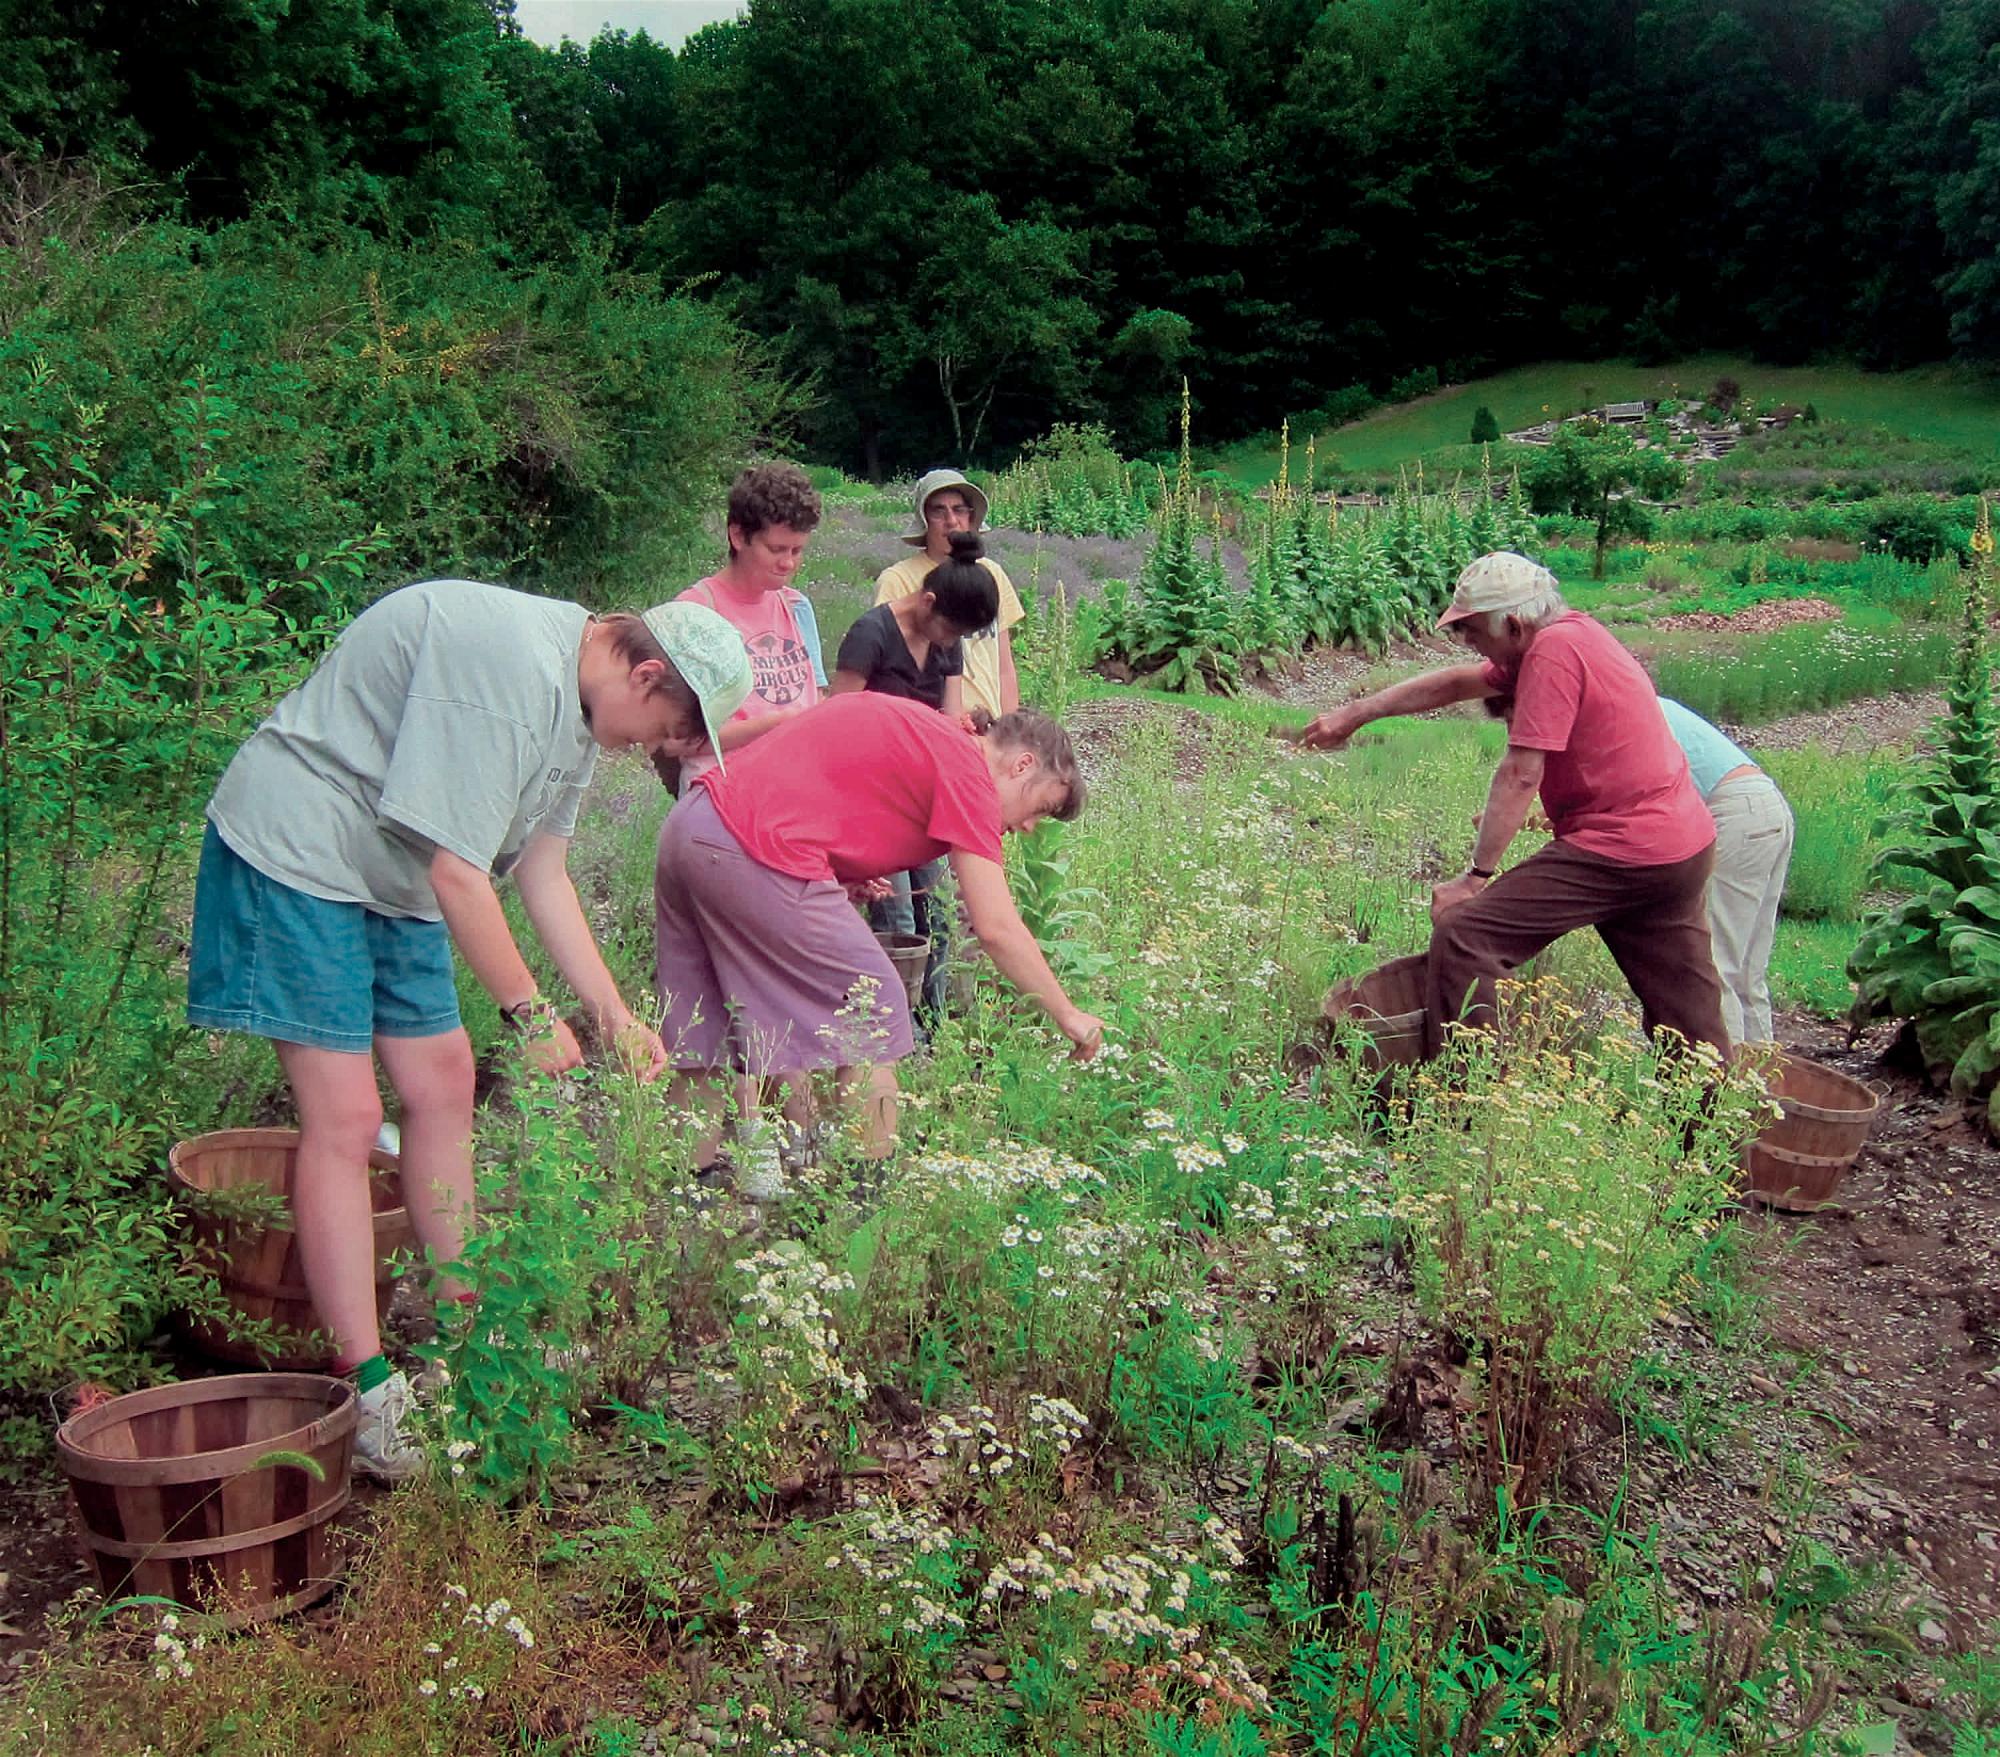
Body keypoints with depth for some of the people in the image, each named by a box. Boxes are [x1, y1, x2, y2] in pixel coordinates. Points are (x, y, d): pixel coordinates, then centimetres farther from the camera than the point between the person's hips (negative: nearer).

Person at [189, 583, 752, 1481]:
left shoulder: (576, 702, 5)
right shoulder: (510, 665, -28)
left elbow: (543, 873, 10)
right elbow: (457, 872, -27)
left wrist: (613, 1014, 6)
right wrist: (529, 1011, -16)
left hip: (391, 873, 10)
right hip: (297, 851, -10)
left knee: (442, 1086, 10)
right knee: (345, 1118, -12)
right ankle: (369, 1391, -6)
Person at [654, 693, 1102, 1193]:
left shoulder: (922, 730, 23)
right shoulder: (969, 771, -2)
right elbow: (996, 927, -7)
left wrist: (851, 878, 15)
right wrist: (1067, 1015, 3)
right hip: (754, 849, -9)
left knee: (707, 1033, 17)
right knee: (872, 1008, 3)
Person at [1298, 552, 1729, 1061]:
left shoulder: (1554, 648, -13)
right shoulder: (1574, 635, 16)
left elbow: (1520, 775, -17)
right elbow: (1454, 683, 23)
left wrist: (1474, 876, -14)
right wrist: (1354, 714, 26)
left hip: (1619, 849, -10)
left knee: (1462, 936, -13)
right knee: (1691, 1024, 15)